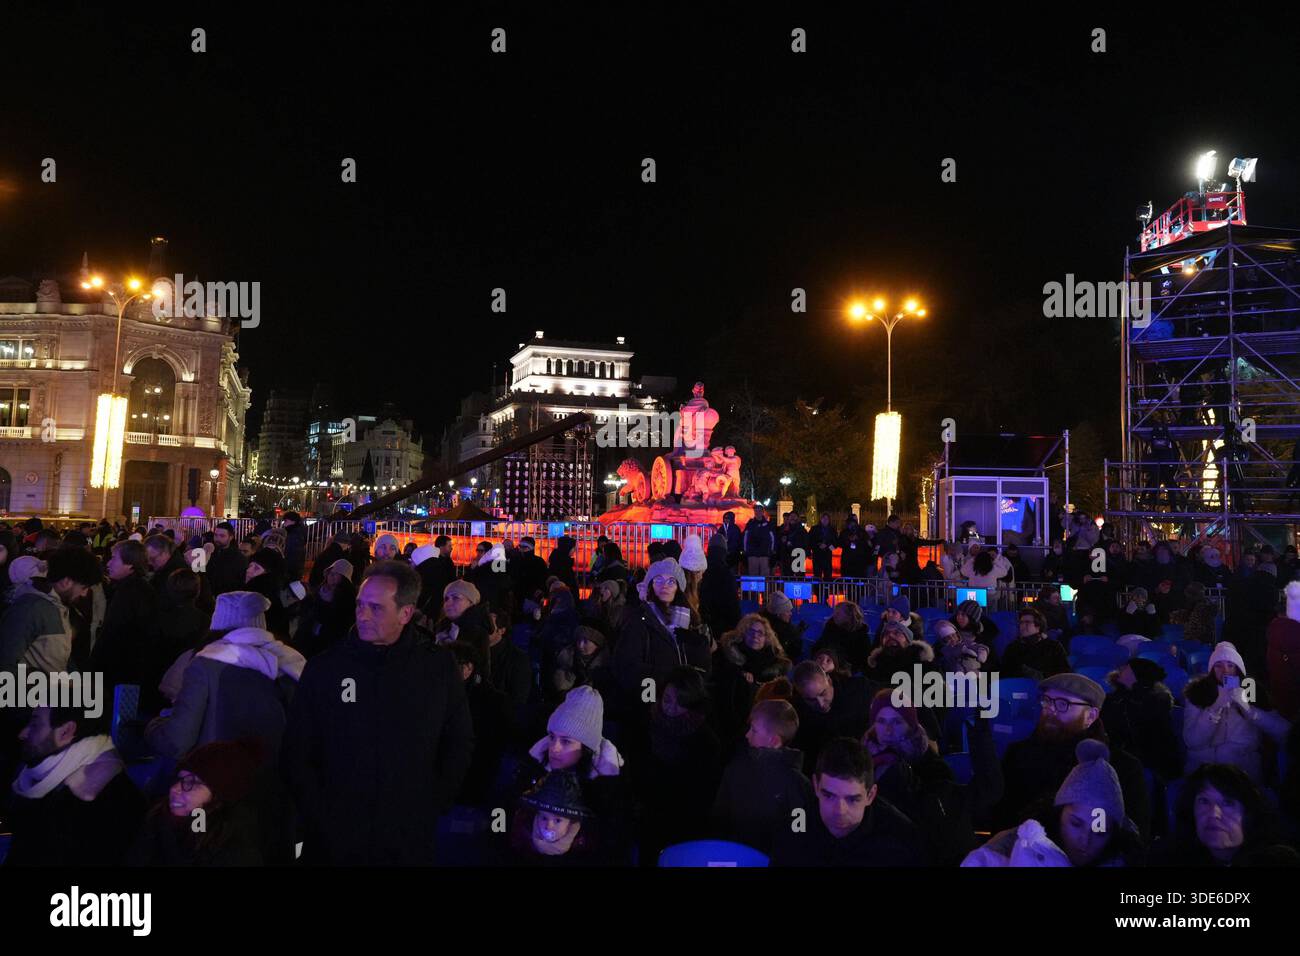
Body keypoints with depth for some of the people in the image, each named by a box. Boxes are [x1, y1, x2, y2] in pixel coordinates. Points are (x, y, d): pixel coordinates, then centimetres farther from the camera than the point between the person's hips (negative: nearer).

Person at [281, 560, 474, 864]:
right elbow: (297, 752, 0)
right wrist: (318, 818, -5)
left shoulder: (440, 667, -5)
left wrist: (433, 808, -1)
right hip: (333, 842, 0)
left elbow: (459, 744, 4)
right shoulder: (325, 667, -5)